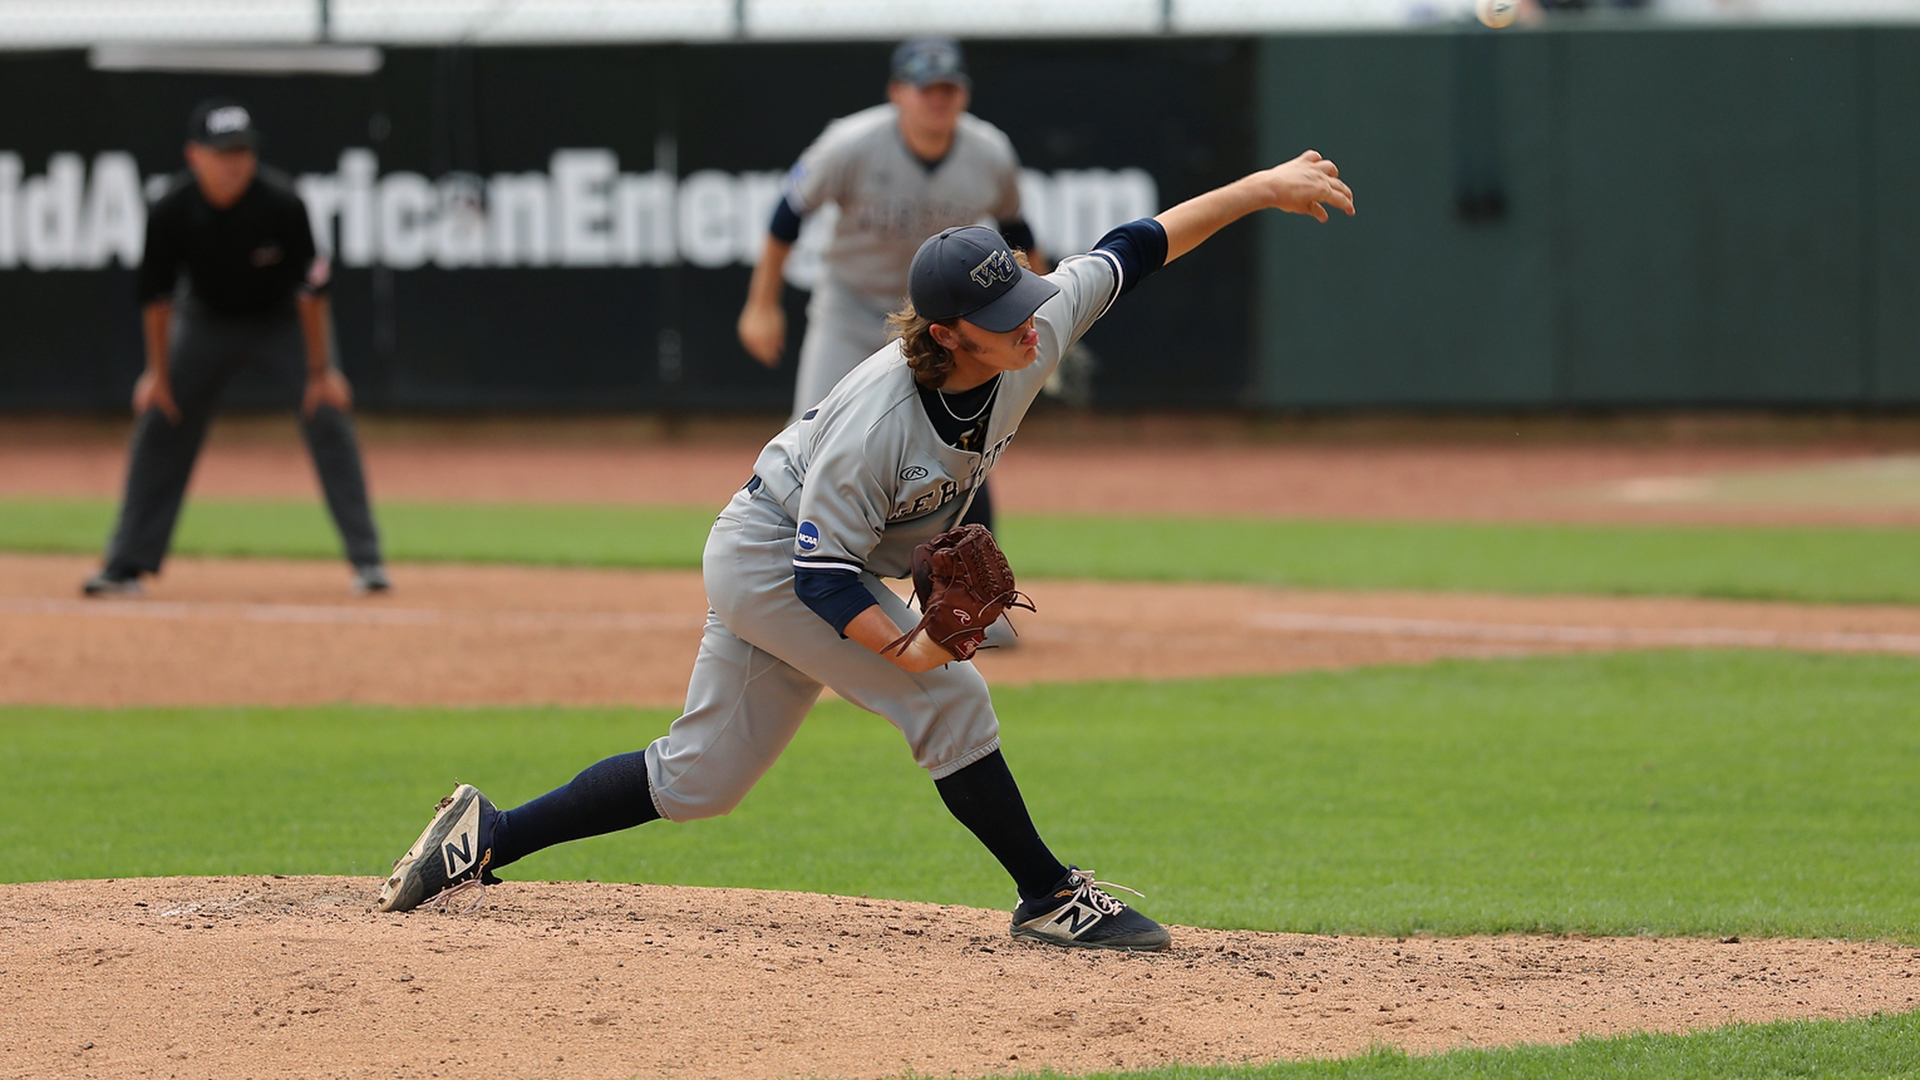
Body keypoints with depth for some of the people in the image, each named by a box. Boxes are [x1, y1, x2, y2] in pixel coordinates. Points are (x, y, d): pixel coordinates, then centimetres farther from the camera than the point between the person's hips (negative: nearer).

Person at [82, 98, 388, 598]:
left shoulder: (280, 204, -31)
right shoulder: (171, 211, -26)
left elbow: (310, 289, -22)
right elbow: (156, 293, -12)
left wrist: (320, 370, -19)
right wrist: (158, 371, -6)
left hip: (283, 315, -2)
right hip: (208, 316, 2)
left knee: (327, 418, -14)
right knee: (160, 422, -2)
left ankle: (367, 560, -8)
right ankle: (127, 565, 6)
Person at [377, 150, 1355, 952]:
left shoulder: (1037, 332, -19)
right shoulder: (876, 424, -36)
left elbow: (1136, 247, -10)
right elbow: (824, 569, -30)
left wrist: (1262, 186, -12)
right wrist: (905, 647, -44)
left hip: (826, 570, 8)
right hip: (771, 560, -8)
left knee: (699, 779, 13)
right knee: (946, 696, -19)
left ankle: (484, 840, 18)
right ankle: (1052, 900, -6)